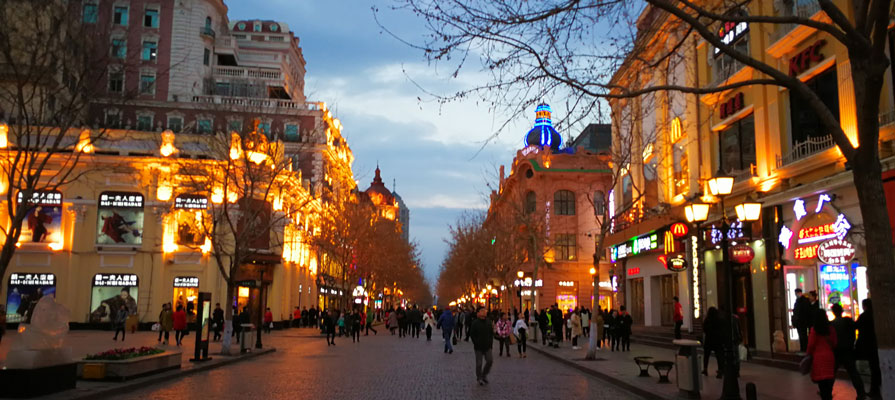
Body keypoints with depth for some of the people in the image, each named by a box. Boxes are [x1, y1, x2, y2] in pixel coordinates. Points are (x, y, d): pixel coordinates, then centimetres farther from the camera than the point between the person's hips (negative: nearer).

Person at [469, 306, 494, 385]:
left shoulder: (488, 322, 6)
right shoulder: (475, 323, -9)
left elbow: (491, 333, 14)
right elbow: (472, 335, -7)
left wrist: (490, 342, 4)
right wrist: (476, 343, -10)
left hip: (487, 346, 4)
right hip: (478, 347, -4)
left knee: (490, 360, 0)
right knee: (479, 363, 2)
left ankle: (484, 375, 22)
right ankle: (479, 378, 18)